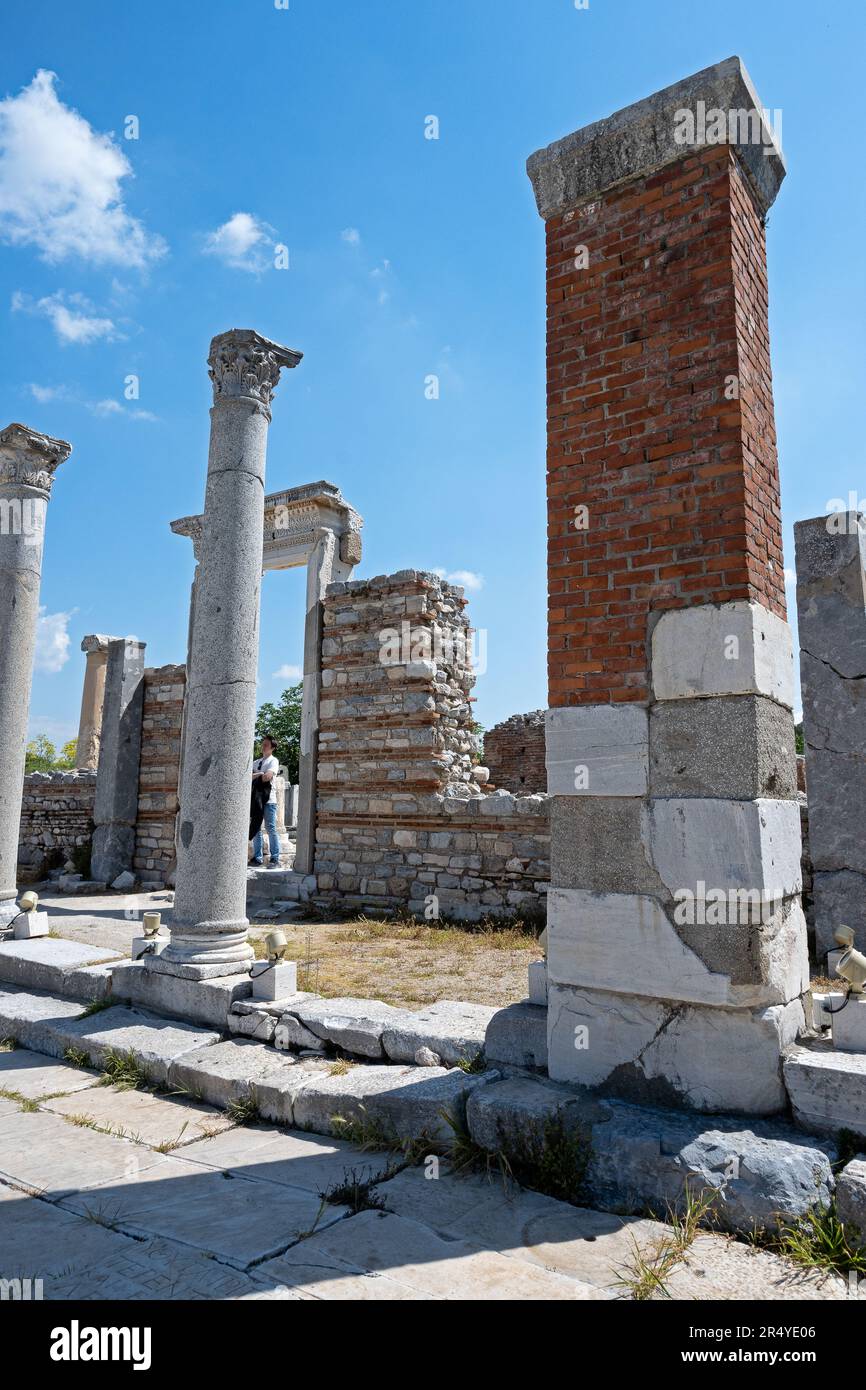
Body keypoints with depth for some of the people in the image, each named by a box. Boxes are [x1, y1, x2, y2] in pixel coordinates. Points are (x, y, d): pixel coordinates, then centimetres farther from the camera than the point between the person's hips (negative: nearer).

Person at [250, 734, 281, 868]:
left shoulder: (273, 761, 1)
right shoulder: (256, 762, 19)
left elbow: (267, 777, -15)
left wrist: (253, 776, -3)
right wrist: (259, 774, -8)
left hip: (268, 799, -6)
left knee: (271, 829, -6)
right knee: (256, 829, 6)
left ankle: (275, 859, -4)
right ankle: (257, 858, 12)